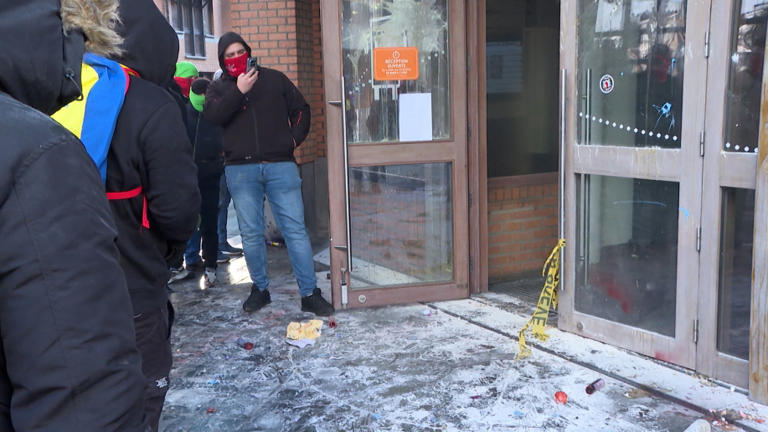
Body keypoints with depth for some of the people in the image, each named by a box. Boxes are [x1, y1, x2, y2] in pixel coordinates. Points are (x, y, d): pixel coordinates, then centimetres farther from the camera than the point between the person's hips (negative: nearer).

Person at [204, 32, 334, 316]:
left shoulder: (274, 79, 13)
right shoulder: (219, 88, 13)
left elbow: (301, 109, 16)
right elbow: (212, 115, -8)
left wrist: (294, 138, 2)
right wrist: (239, 91, -13)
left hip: (280, 165, -1)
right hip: (240, 169, 1)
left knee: (295, 230, -4)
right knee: (251, 234, 6)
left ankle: (310, 294, 1)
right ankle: (260, 289, 22)